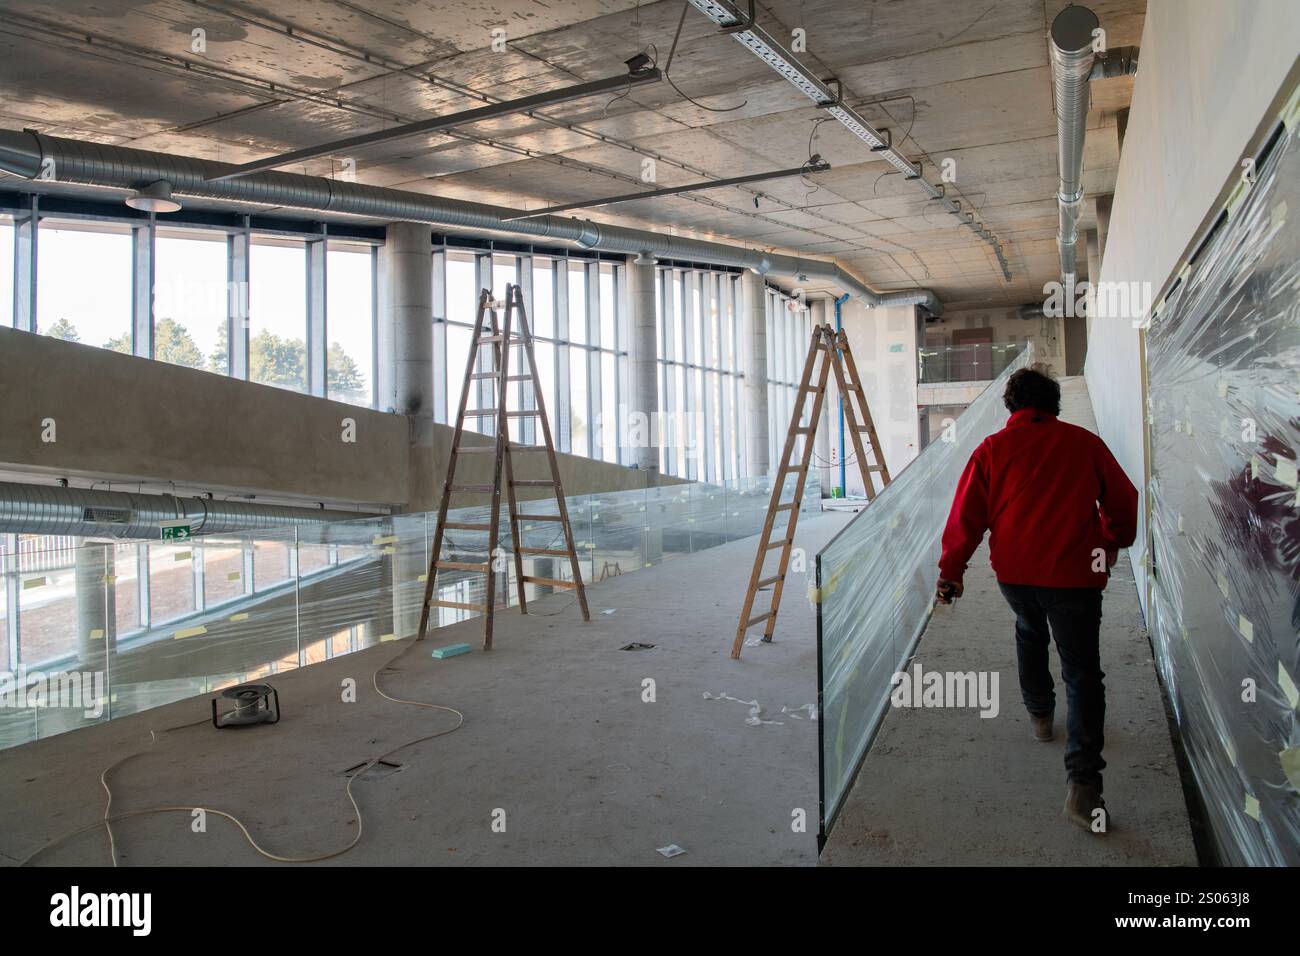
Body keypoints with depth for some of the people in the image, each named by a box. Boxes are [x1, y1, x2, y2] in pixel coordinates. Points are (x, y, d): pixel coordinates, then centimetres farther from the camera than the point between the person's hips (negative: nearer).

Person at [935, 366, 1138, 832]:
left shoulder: (992, 449, 2)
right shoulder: (1084, 442, 3)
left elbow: (966, 515, -1)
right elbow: (1123, 501, 13)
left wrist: (950, 571, 7)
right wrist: (1113, 542, 31)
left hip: (1014, 571, 2)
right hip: (1073, 573, -1)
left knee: (1029, 632, 32)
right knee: (1082, 672, 1)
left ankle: (1039, 715, 44)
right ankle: (1082, 782, -10)